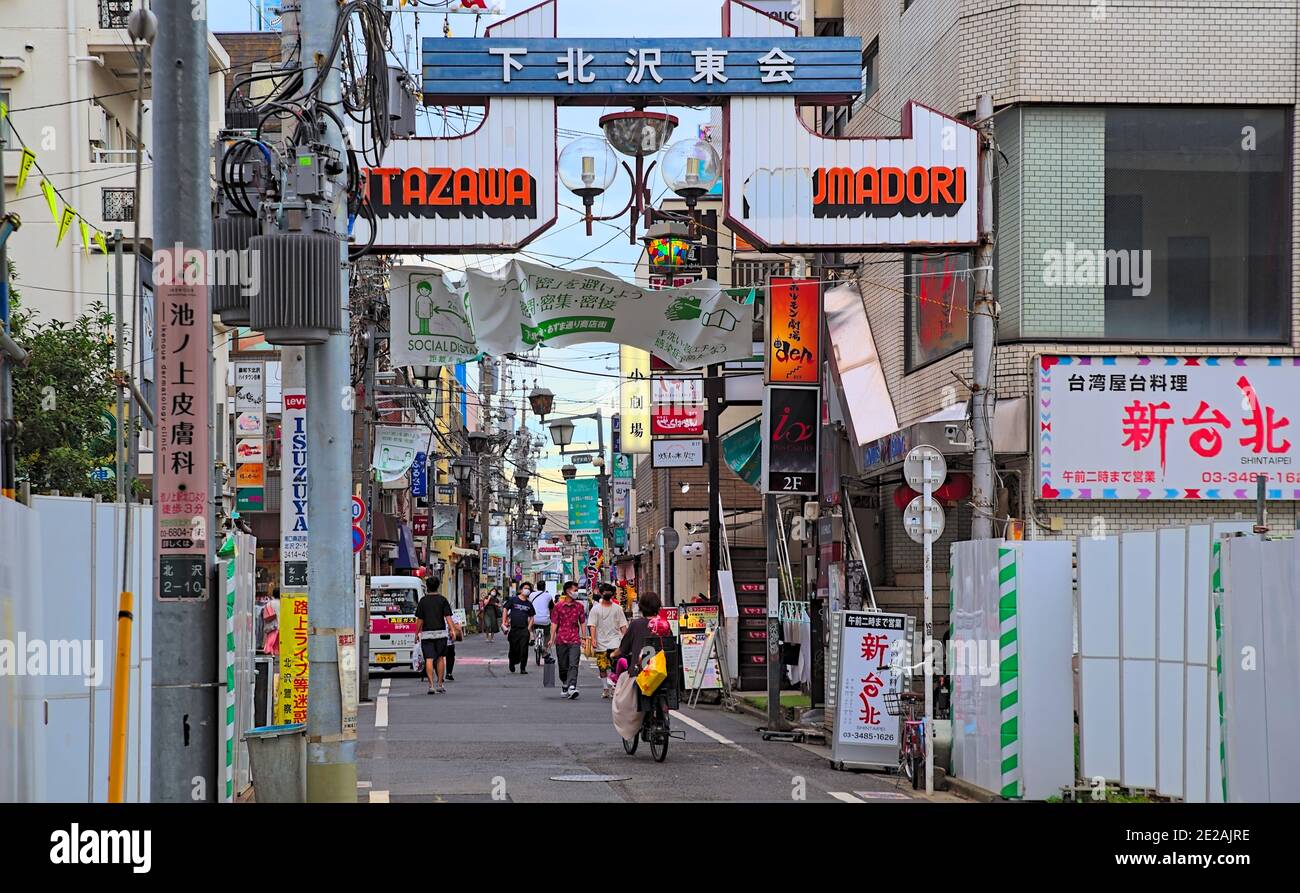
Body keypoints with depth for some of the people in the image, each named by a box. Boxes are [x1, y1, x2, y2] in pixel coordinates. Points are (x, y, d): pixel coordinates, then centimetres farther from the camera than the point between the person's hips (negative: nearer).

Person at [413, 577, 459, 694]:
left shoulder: (423, 601, 1)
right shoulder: (442, 600, 1)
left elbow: (419, 619, 1)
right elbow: (448, 617, -7)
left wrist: (417, 632, 8)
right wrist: (452, 629, -8)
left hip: (426, 633, -1)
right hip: (441, 632, 1)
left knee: (429, 659, -4)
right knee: (440, 658, 12)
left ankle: (431, 685, -13)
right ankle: (440, 685, 14)